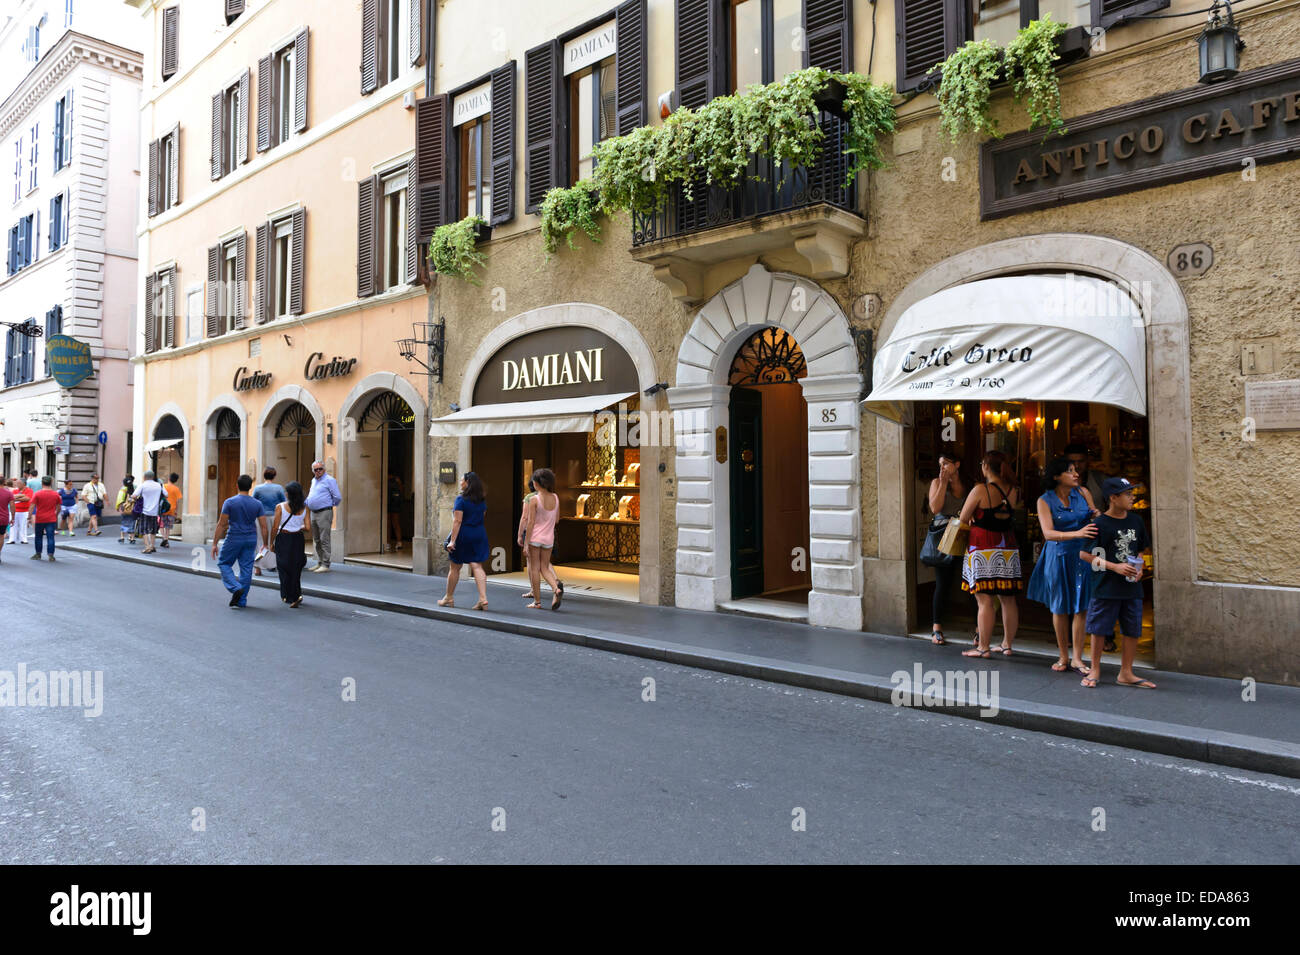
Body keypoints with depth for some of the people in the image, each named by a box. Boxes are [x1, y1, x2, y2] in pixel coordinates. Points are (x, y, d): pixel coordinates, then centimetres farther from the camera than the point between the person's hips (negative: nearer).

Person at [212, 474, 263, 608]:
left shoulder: (229, 502, -7)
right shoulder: (257, 504, 1)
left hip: (234, 539, -3)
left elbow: (221, 524, -8)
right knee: (246, 569, 7)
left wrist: (215, 543, -2)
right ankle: (242, 601, 10)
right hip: (251, 540, 3)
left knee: (224, 564, 15)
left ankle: (236, 588, -7)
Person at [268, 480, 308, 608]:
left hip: (283, 539, -2)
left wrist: (271, 542, 4)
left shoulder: (280, 507, -9)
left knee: (284, 568, 11)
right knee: (296, 568, 15)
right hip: (298, 539, 2)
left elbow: (275, 527, -9)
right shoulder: (304, 508, -2)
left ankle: (288, 596, 13)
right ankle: (296, 595, 12)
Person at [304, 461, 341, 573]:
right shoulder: (313, 480, 17)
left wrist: (332, 505, 3)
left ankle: (325, 565, -7)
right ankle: (319, 563, 21)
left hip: (324, 513, -8)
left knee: (324, 540, -9)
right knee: (317, 540, 13)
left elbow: (338, 497, -11)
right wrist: (307, 503, 18)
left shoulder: (329, 480, -9)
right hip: (313, 513, 8)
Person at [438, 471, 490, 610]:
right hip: (480, 535, 5)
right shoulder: (482, 500, 7)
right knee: (477, 567, 1)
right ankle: (483, 599, -11)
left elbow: (457, 521, -18)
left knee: (455, 568, 10)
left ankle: (449, 598, 24)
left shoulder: (461, 500, -12)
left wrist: (452, 540, -19)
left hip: (463, 535, -5)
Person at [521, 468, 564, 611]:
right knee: (544, 568, 15)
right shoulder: (555, 498, 1)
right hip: (549, 538, 5)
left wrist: (526, 542, -11)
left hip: (535, 537, -5)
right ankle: (556, 587, -12)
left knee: (534, 569, 6)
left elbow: (530, 522, -14)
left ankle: (537, 602, 11)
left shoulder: (534, 500, -14)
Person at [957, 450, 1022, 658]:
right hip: (1008, 547, 6)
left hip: (983, 549, -6)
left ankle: (983, 647, 0)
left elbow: (963, 518, -5)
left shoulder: (980, 490, -11)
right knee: (1008, 600, 11)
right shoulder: (1012, 491, 6)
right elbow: (1007, 514, 14)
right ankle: (1007, 644, 19)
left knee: (984, 600, -4)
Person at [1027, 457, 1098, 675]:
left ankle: (1077, 658, 7)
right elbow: (1048, 533, -18)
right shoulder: (1045, 501, -6)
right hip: (1058, 556, -2)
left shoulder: (1082, 493, 3)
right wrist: (1076, 534, -33)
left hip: (1083, 555, 2)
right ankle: (1063, 657, 20)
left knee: (1081, 607, -1)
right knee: (1060, 608, 7)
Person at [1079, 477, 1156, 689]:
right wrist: (1115, 566, -15)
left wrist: (1139, 567, 0)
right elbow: (1084, 554, -9)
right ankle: (1095, 670, 19)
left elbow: (1141, 549, 20)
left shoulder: (1136, 521, 7)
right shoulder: (1100, 524, -11)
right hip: (1106, 586, -5)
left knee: (1132, 630, 9)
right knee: (1099, 630, 3)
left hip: (1132, 588, 5)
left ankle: (1126, 673, 22)